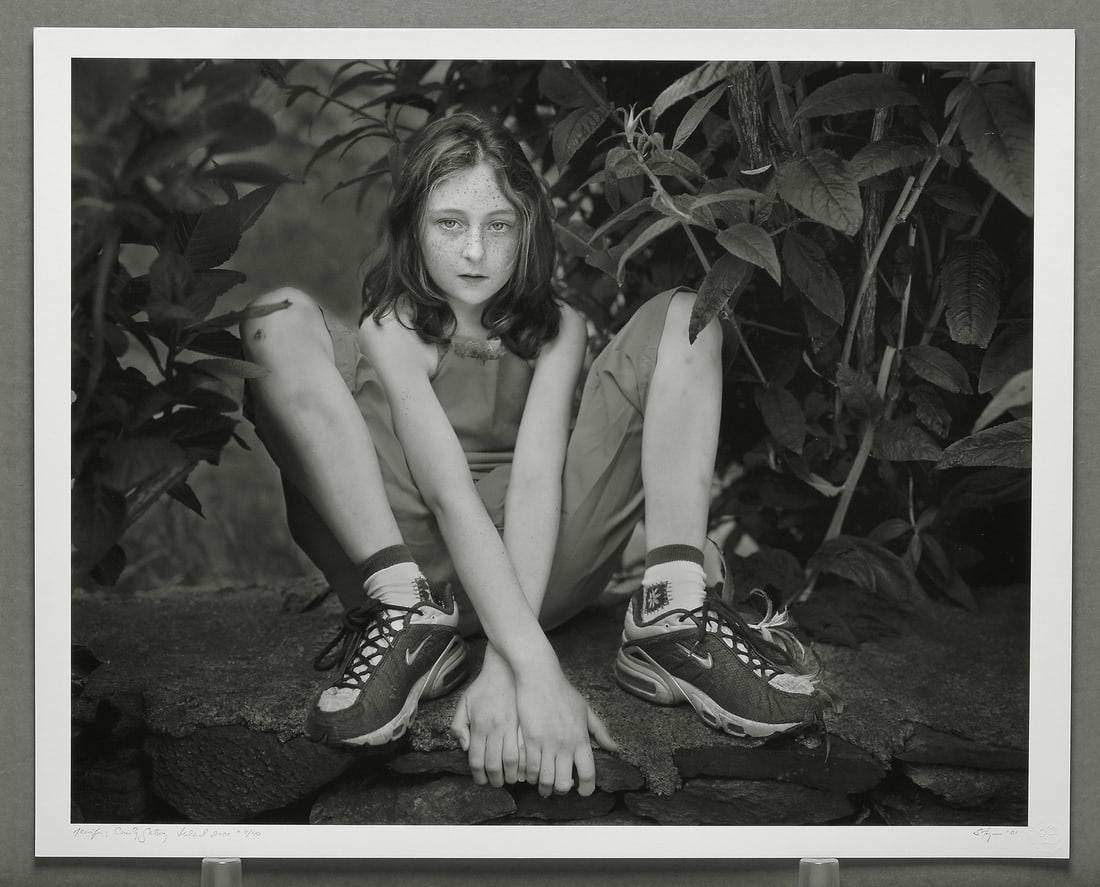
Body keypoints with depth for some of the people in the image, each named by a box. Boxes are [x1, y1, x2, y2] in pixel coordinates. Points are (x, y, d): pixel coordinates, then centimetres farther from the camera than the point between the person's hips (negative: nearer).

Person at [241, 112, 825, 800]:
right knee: (281, 323, -19)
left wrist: (502, 669, -32)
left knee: (681, 317, -7)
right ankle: (407, 618, -27)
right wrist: (535, 666, -37)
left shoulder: (557, 327, 4)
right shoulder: (393, 329, -4)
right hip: (426, 558, -2)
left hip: (544, 560, 2)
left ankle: (673, 615, -24)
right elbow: (450, 495, -21)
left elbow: (537, 479, -14)